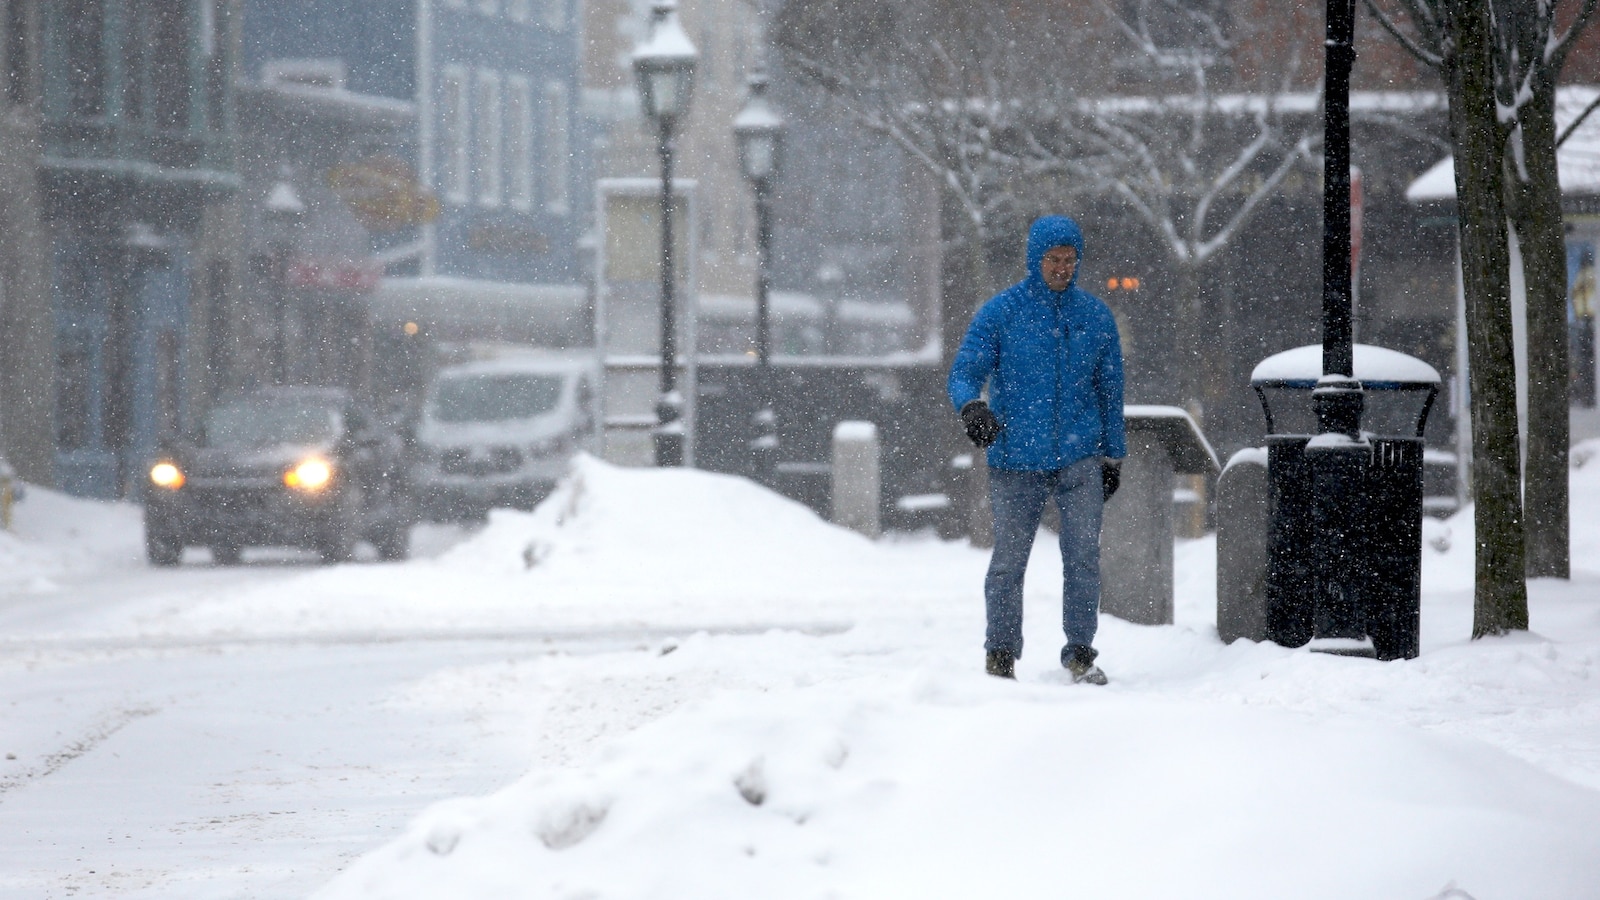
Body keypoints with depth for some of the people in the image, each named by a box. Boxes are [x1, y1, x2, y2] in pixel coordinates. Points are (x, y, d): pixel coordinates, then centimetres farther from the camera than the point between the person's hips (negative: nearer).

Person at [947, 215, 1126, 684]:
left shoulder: (1095, 316, 7)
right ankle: (1000, 654, 16)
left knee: (1083, 555, -10)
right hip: (1016, 460, -1)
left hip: (1080, 457, 1)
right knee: (1009, 562, 3)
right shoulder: (1001, 312, -1)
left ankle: (1080, 653, -2)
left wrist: (1113, 456, 15)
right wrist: (971, 407, -26)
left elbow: (1110, 390, 16)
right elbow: (963, 372, -4)